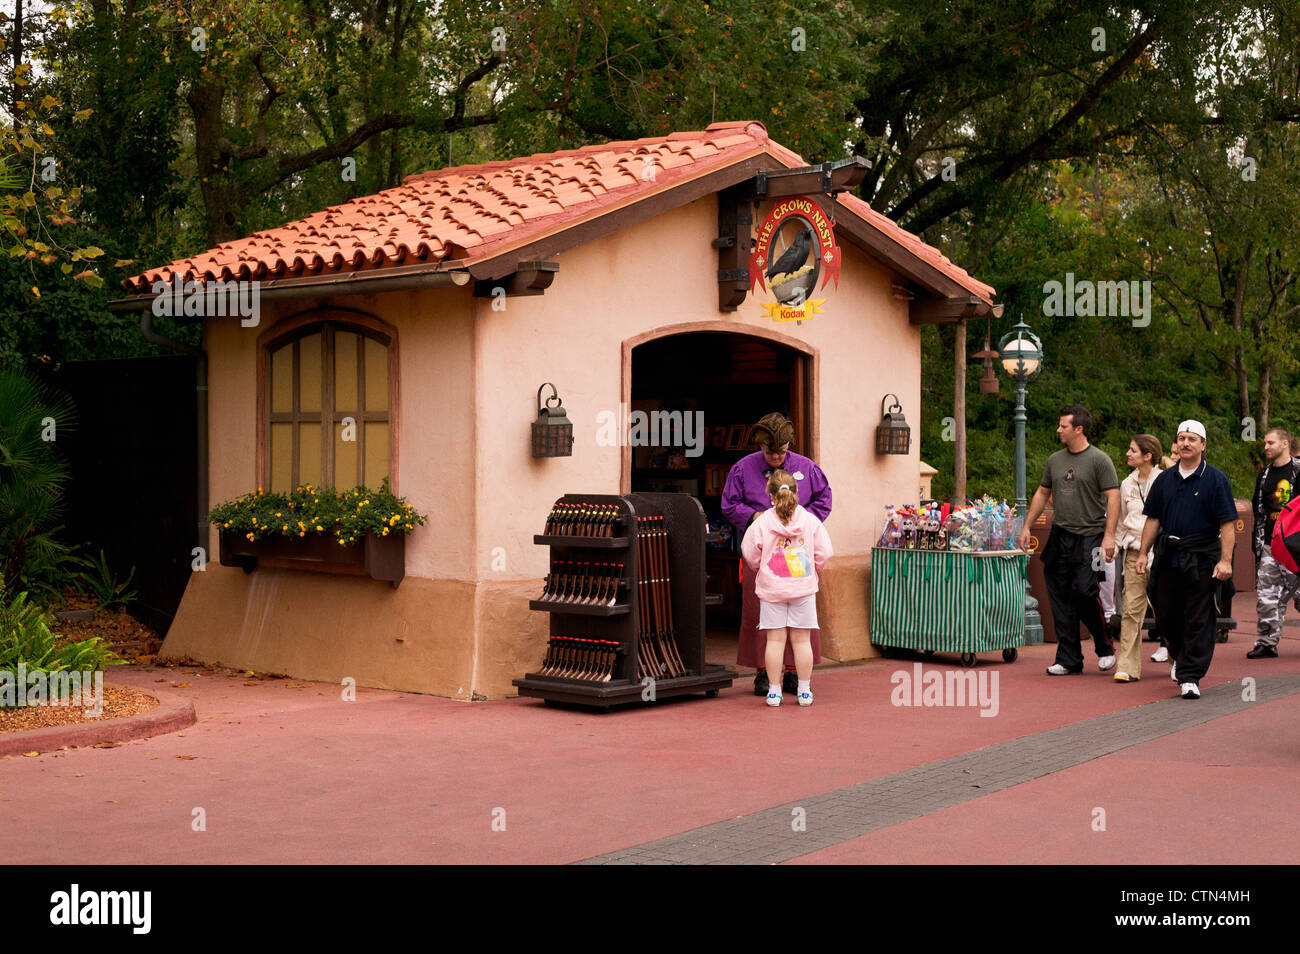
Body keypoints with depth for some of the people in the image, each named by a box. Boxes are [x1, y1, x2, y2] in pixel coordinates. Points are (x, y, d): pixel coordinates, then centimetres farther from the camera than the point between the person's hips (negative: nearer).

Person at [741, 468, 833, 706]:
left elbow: (751, 555, 0)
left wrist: (759, 571, 20)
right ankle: (804, 691, 10)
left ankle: (774, 690, 6)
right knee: (801, 639, 6)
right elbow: (823, 553, 0)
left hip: (771, 588, -1)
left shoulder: (761, 523, -7)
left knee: (775, 639, 4)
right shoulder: (811, 521, -3)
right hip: (804, 588, 1)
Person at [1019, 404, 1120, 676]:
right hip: (1059, 536, 6)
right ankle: (1069, 660, 10)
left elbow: (1113, 497, -9)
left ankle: (1105, 648, 9)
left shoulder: (1099, 459, -5)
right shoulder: (1055, 460, 14)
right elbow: (1042, 494, 22)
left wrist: (1109, 536, -17)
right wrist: (1027, 526, 18)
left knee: (1085, 591, -15)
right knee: (1060, 598, 4)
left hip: (1089, 536, -6)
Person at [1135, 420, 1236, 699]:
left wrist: (1225, 560, -15)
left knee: (1198, 620, -3)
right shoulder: (1165, 479, 11)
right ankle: (1179, 656, 37)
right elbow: (1153, 519, 15)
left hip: (1202, 560, -4)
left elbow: (1228, 523, -6)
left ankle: (1190, 676, 0)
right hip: (1168, 558, 4)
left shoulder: (1216, 479, -2)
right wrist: (1143, 553, 8)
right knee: (1166, 614, 10)